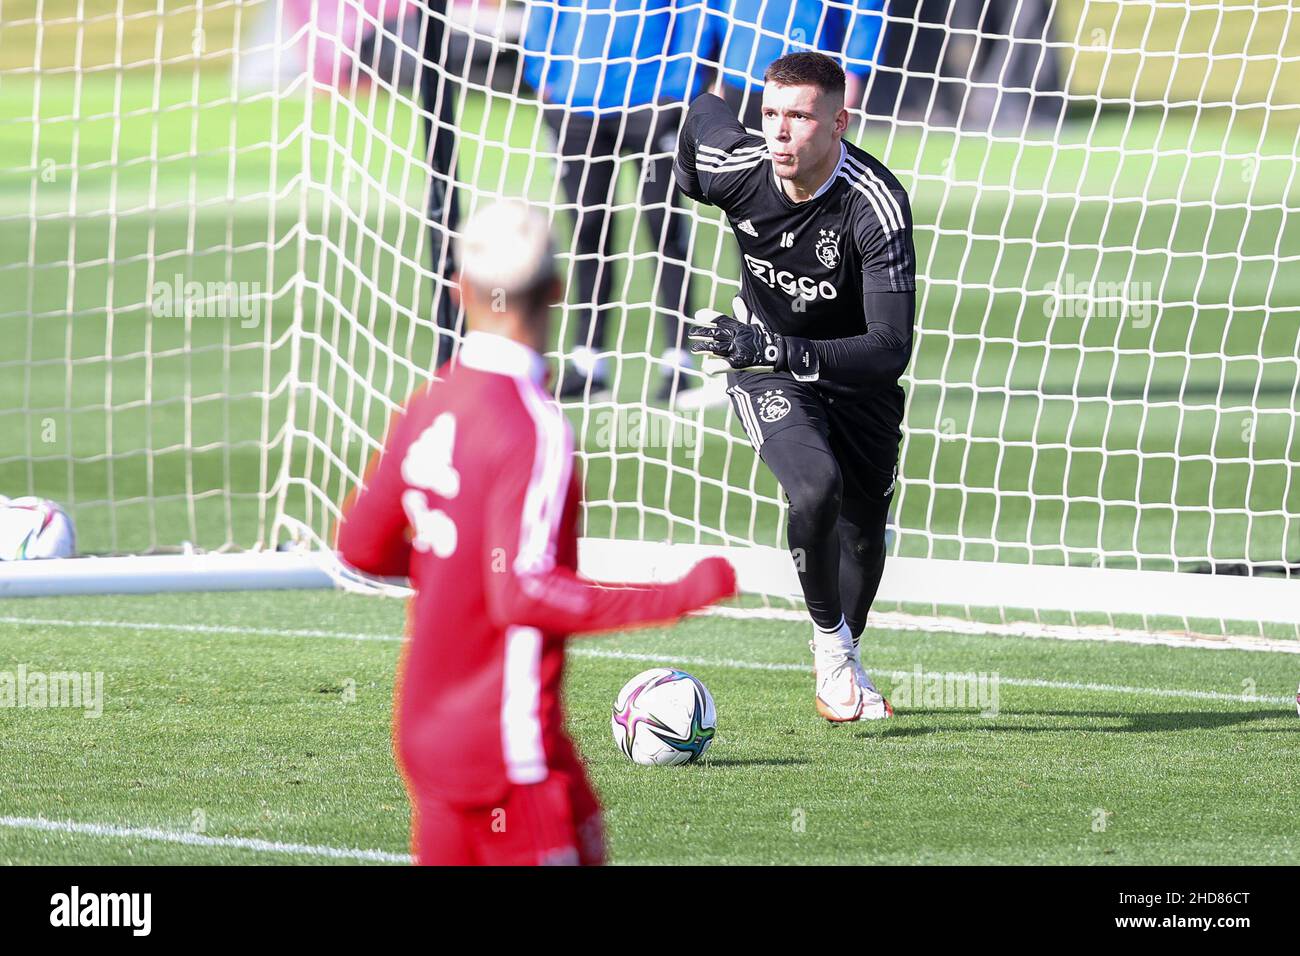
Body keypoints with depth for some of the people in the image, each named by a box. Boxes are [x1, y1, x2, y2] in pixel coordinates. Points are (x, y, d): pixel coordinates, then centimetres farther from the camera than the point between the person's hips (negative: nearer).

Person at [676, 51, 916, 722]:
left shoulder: (876, 206, -34)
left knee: (863, 534, 10)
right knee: (816, 487, -27)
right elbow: (704, 109, 2)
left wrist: (777, 351, -51)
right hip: (762, 355, 0)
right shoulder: (736, 168, -25)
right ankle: (830, 641, -4)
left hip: (851, 367, 0)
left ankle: (837, 667, 38)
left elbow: (891, 348, -40)